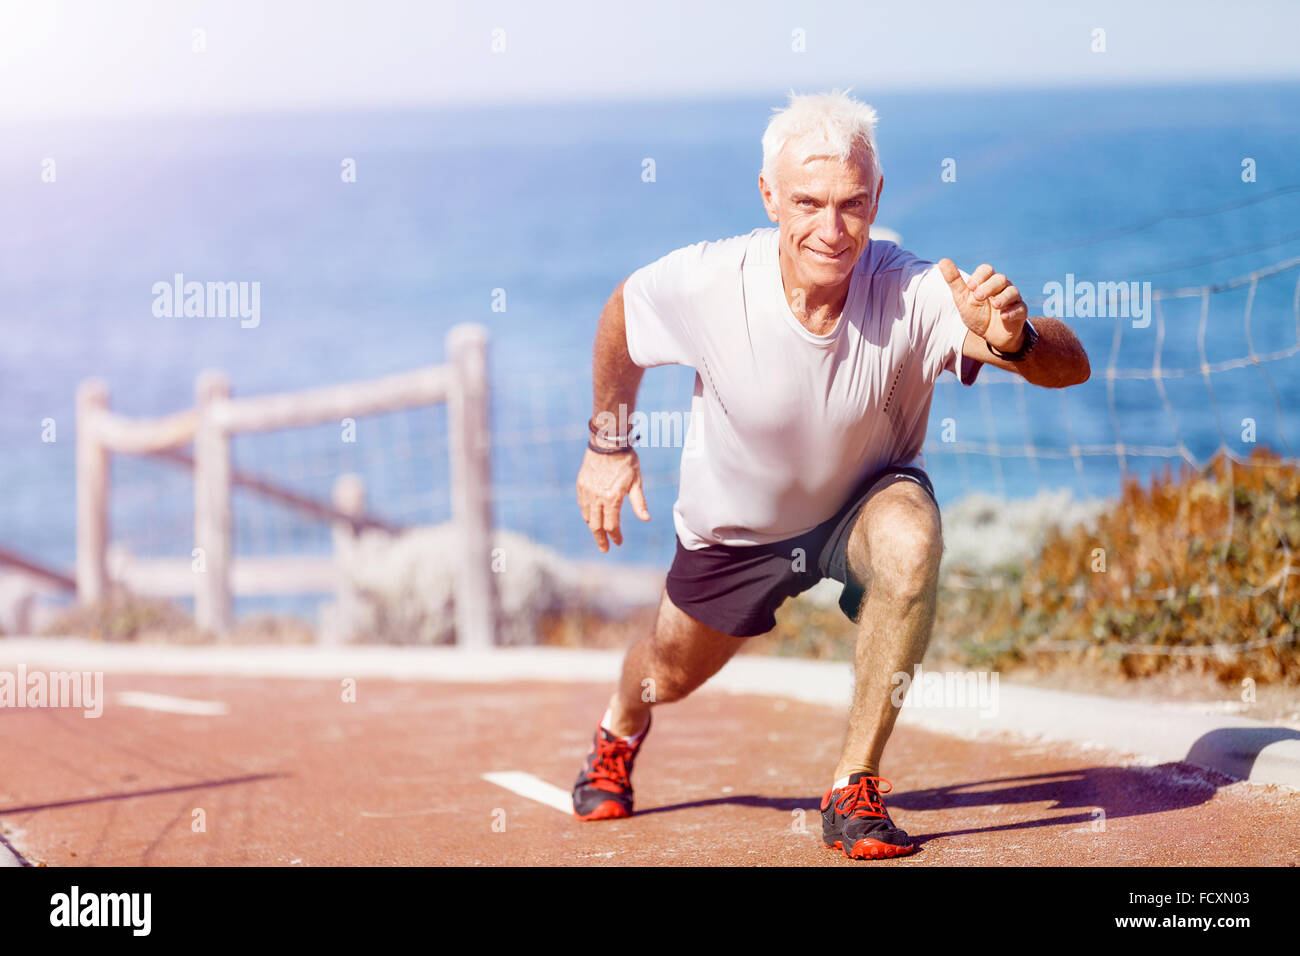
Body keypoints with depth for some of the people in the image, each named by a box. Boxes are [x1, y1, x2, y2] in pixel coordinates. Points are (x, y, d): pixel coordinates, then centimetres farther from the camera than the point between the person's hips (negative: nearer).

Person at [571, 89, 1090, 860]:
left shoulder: (914, 296, -36)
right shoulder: (707, 283, -31)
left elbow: (1071, 366, -45)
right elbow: (622, 315, -7)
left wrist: (1013, 340, -67)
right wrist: (610, 443, 1)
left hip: (865, 500, -2)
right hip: (737, 522, 2)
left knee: (912, 537, -36)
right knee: (670, 677, 19)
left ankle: (856, 790, -21)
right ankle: (622, 729, 62)